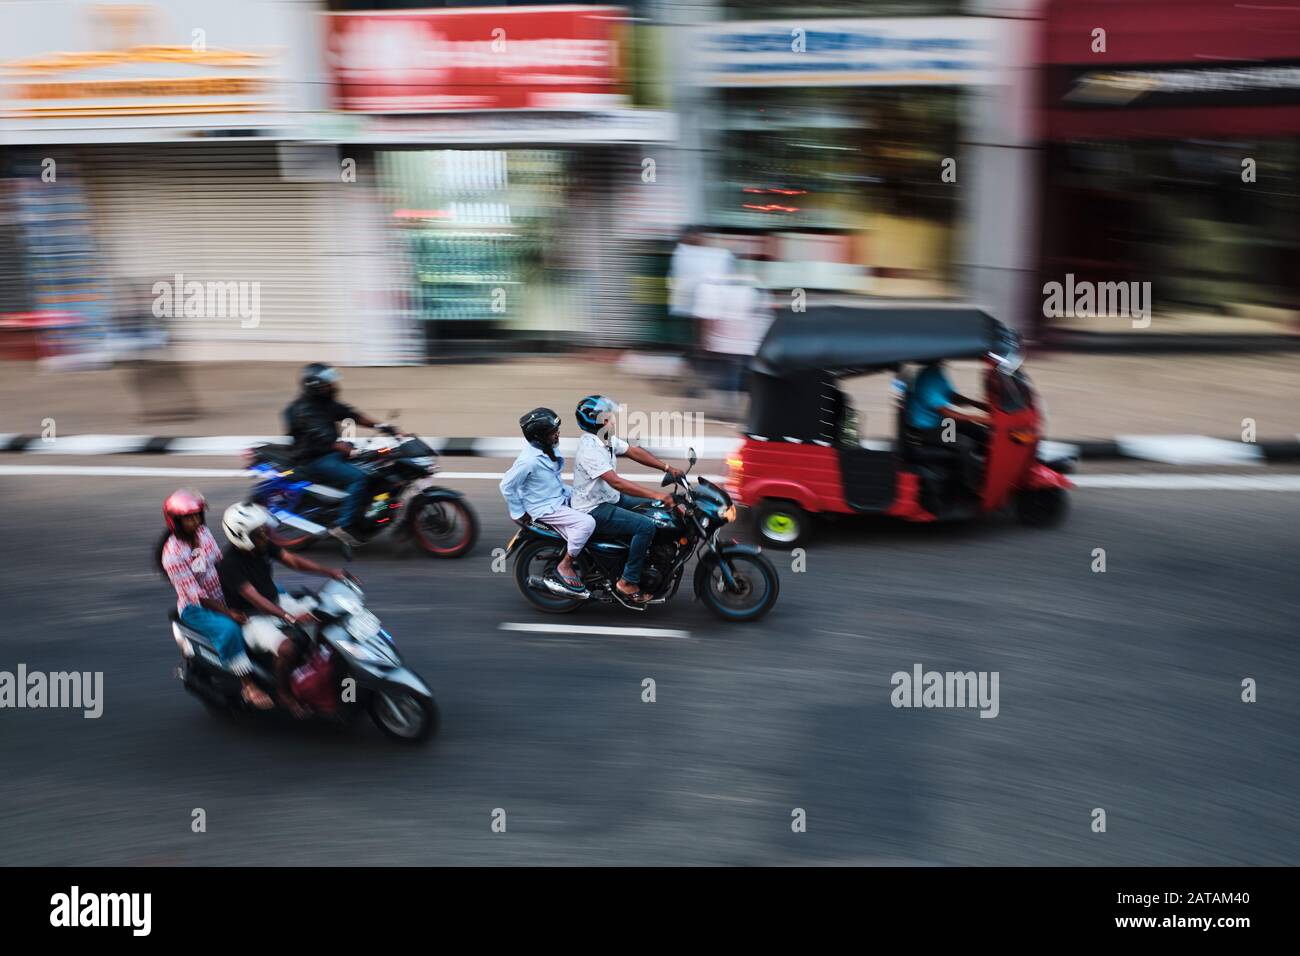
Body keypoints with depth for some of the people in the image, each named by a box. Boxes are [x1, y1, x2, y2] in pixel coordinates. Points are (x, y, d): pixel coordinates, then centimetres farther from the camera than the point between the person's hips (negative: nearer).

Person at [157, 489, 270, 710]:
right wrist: (228, 612, -29)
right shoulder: (172, 553, -22)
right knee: (229, 629, -38)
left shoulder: (203, 532, -2)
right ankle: (248, 685, -28)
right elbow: (195, 594, -23)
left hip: (222, 594, 8)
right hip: (195, 608, -8)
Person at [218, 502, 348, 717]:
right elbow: (255, 599, -32)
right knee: (287, 648, -33)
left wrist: (330, 571, -17)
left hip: (276, 602, 8)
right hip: (252, 617, -8)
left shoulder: (264, 545, -2)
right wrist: (290, 618, -42)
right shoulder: (230, 564, -24)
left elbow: (293, 560, -3)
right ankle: (285, 693, -7)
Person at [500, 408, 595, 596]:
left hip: (560, 497, 10)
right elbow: (506, 485, -19)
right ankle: (565, 567, -9)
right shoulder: (529, 460, -26)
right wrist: (518, 513, -11)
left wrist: (566, 490, 22)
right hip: (545, 508, -10)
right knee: (587, 523, -25)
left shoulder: (547, 449, 1)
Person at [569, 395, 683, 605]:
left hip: (610, 499, 10)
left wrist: (667, 468, -2)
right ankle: (628, 582, -12)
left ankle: (652, 563, 22)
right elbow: (616, 482, -34)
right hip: (594, 509, -10)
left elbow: (635, 452, 9)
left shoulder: (607, 438, 4)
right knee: (645, 526, -23)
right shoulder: (589, 448, -27)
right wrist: (658, 496, -36)